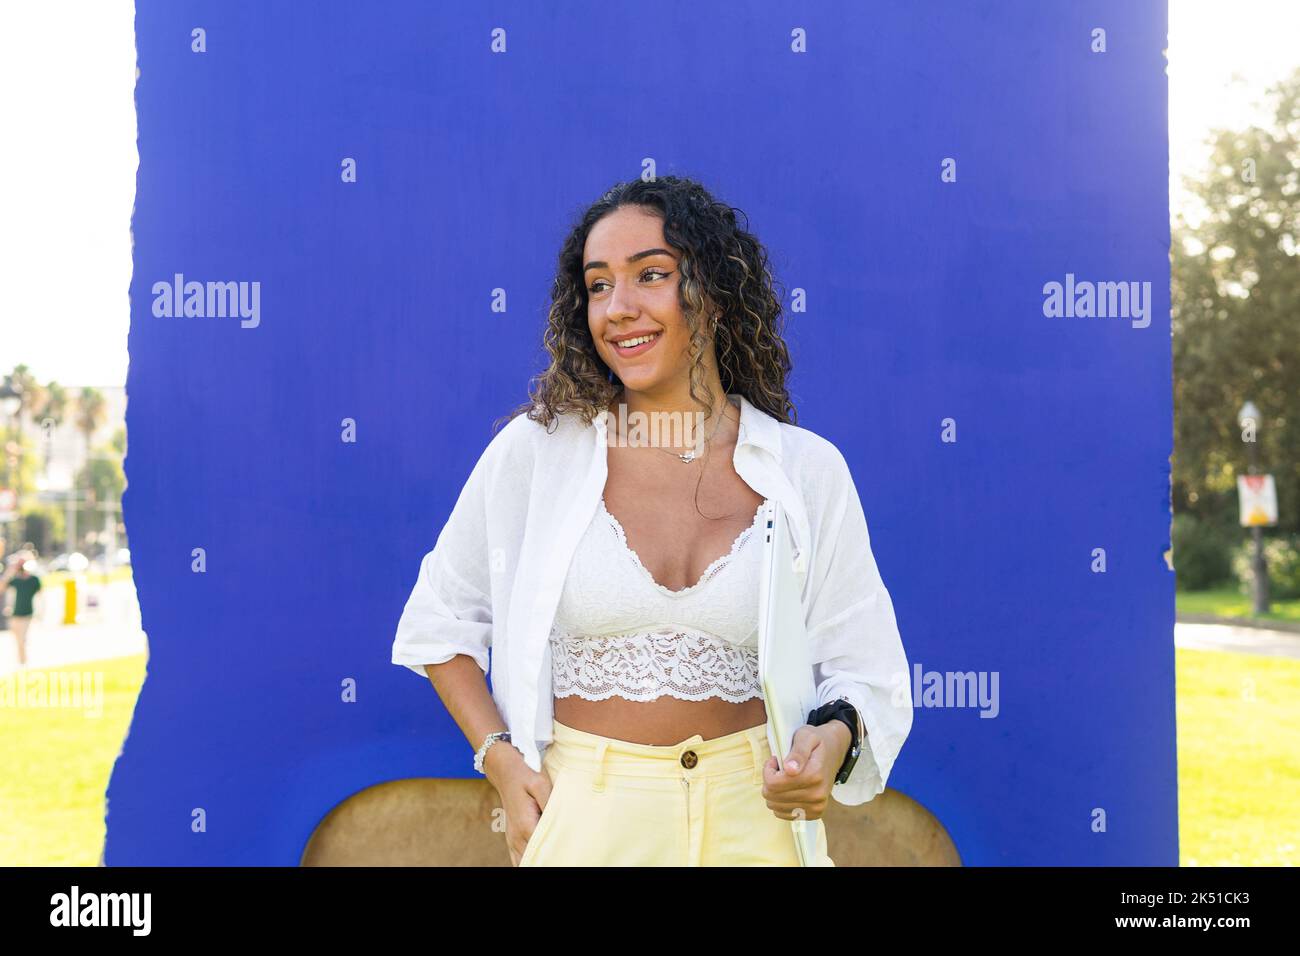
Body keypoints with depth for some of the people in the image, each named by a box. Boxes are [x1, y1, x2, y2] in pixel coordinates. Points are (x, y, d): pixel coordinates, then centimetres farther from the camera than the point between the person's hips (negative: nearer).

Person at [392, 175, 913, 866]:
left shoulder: (809, 472, -3)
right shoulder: (536, 451, -5)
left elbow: (863, 664, 2)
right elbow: (440, 622, 6)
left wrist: (835, 736, -20)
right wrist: (501, 762, -5)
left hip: (751, 819, 1)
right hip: (584, 812, 0)